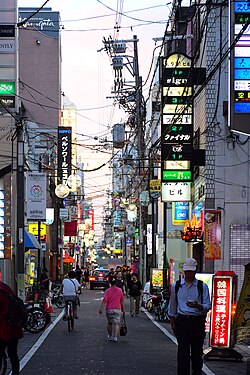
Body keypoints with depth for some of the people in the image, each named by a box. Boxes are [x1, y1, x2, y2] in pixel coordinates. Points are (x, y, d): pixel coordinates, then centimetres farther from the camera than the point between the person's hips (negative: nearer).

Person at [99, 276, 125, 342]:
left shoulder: (107, 291, -7)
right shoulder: (119, 290, -1)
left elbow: (104, 300, -16)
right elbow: (122, 301, 6)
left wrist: (101, 308, -17)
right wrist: (123, 308, 17)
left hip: (109, 309, 0)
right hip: (117, 309, 0)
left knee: (109, 323, 17)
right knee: (116, 323, -3)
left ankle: (110, 336, 27)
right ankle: (115, 337, -18)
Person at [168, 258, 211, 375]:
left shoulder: (202, 286, 3)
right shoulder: (176, 286, 9)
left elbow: (208, 306, -1)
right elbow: (172, 306, 18)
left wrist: (197, 306, -21)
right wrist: (173, 322, 15)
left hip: (198, 321, 0)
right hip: (182, 320, 0)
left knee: (197, 351, 6)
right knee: (183, 351, -8)